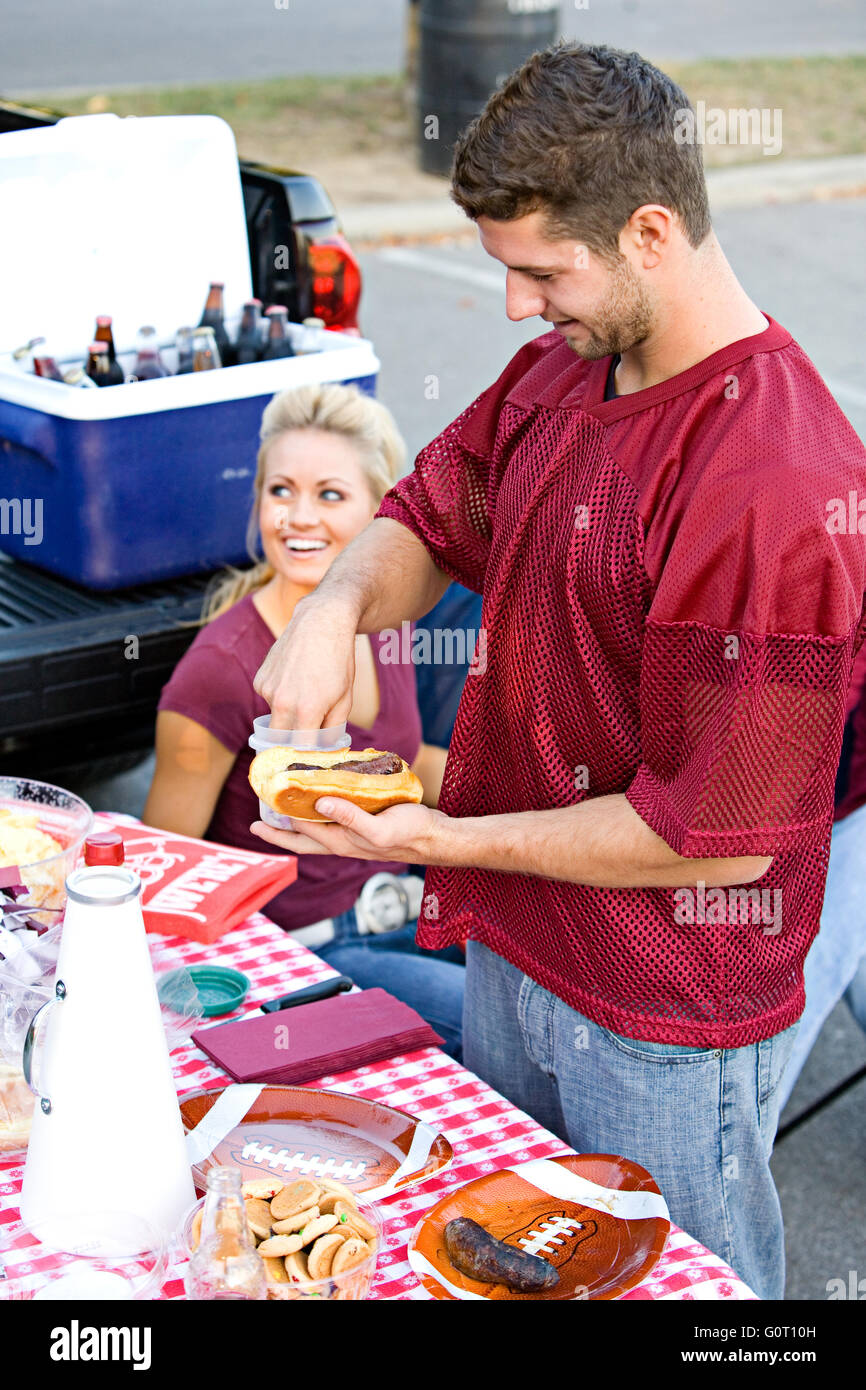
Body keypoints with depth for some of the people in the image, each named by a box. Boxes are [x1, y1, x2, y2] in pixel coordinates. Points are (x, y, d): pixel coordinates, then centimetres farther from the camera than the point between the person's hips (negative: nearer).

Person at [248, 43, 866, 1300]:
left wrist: (447, 841, -20)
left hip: (664, 1028, -8)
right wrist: (339, 603, -11)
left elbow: (719, 835, -27)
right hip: (513, 956, 8)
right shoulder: (559, 373, -1)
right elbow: (433, 516, 13)